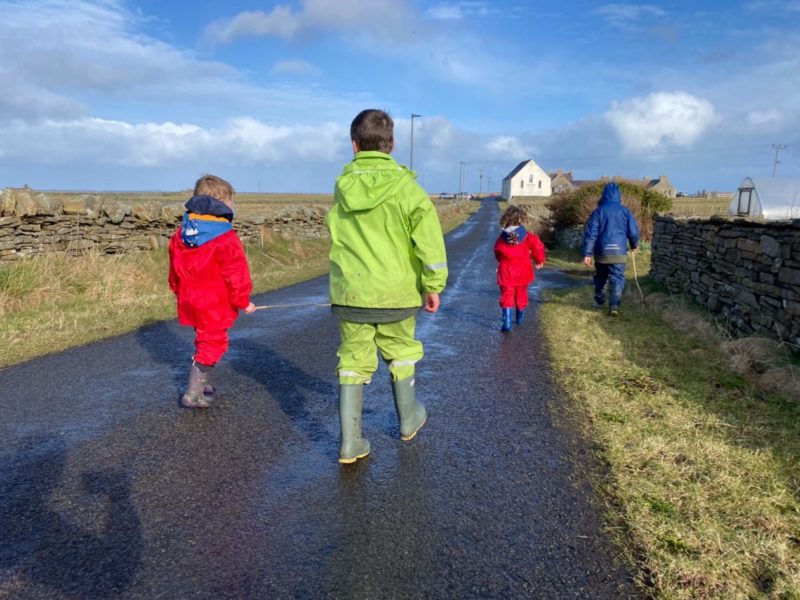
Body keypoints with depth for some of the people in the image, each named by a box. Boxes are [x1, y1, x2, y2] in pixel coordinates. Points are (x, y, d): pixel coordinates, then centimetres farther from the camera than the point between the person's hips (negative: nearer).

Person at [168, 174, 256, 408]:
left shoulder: (180, 234, 4)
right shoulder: (226, 239, -18)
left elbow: (175, 271, 13)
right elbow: (236, 274, -15)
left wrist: (181, 292, 27)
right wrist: (243, 301, -3)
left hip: (190, 301, 8)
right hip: (215, 305, -7)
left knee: (204, 340, 24)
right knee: (212, 345, 3)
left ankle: (203, 383, 36)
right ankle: (193, 394, 2)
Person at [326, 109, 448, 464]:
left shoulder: (342, 185, 2)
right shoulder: (404, 185, -9)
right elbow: (428, 236, -12)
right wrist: (433, 285, -5)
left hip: (349, 291, 2)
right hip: (396, 291, -1)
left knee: (353, 359, 9)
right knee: (400, 353, 18)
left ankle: (349, 442, 9)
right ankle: (408, 421, 36)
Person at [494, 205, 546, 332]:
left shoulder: (502, 237, -8)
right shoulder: (528, 236, -12)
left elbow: (497, 253, 6)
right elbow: (538, 247, -10)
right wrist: (539, 261, 8)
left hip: (506, 272, -1)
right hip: (522, 271, 1)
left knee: (507, 296, 1)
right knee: (521, 295, 20)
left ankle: (507, 323, -12)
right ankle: (520, 318, 36)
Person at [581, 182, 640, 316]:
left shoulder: (598, 211, -2)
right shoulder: (625, 211, 2)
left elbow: (590, 233, -7)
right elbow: (633, 232, 4)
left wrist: (587, 253, -6)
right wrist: (634, 244, 25)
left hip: (602, 252, 0)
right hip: (619, 252, 0)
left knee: (600, 277, 19)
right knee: (617, 279, 1)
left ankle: (599, 301, 30)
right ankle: (614, 305, -11)